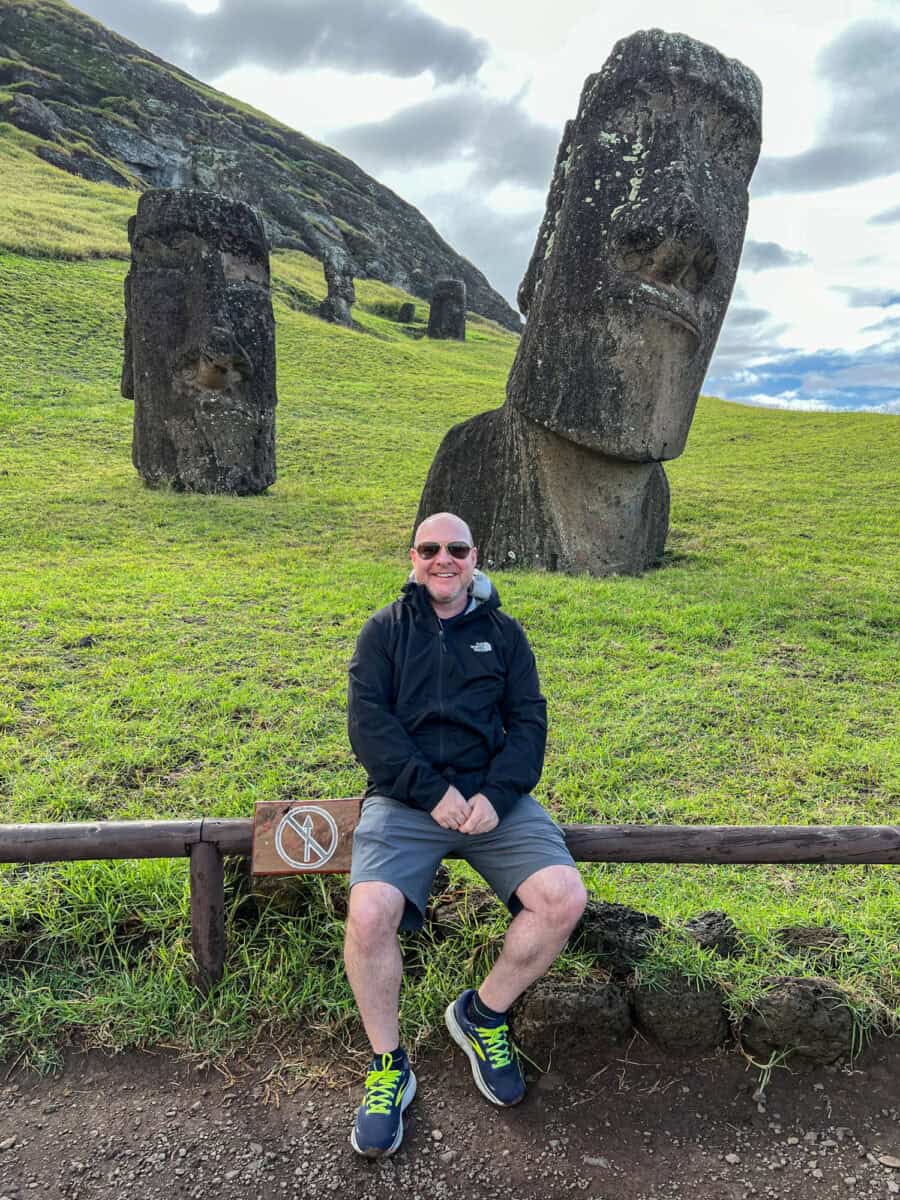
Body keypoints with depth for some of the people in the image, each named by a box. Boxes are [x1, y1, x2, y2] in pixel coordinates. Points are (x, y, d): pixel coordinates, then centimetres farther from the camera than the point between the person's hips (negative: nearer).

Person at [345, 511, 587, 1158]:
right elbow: (367, 720, -2)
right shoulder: (386, 629, 10)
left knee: (564, 898, -20)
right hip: (405, 797, -2)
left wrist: (497, 794, -11)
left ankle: (483, 1014, 8)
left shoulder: (504, 632, 15)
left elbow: (529, 720, 7)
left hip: (493, 795, 2)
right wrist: (432, 791, -14)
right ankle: (389, 1066, 0)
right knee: (369, 912, -27)